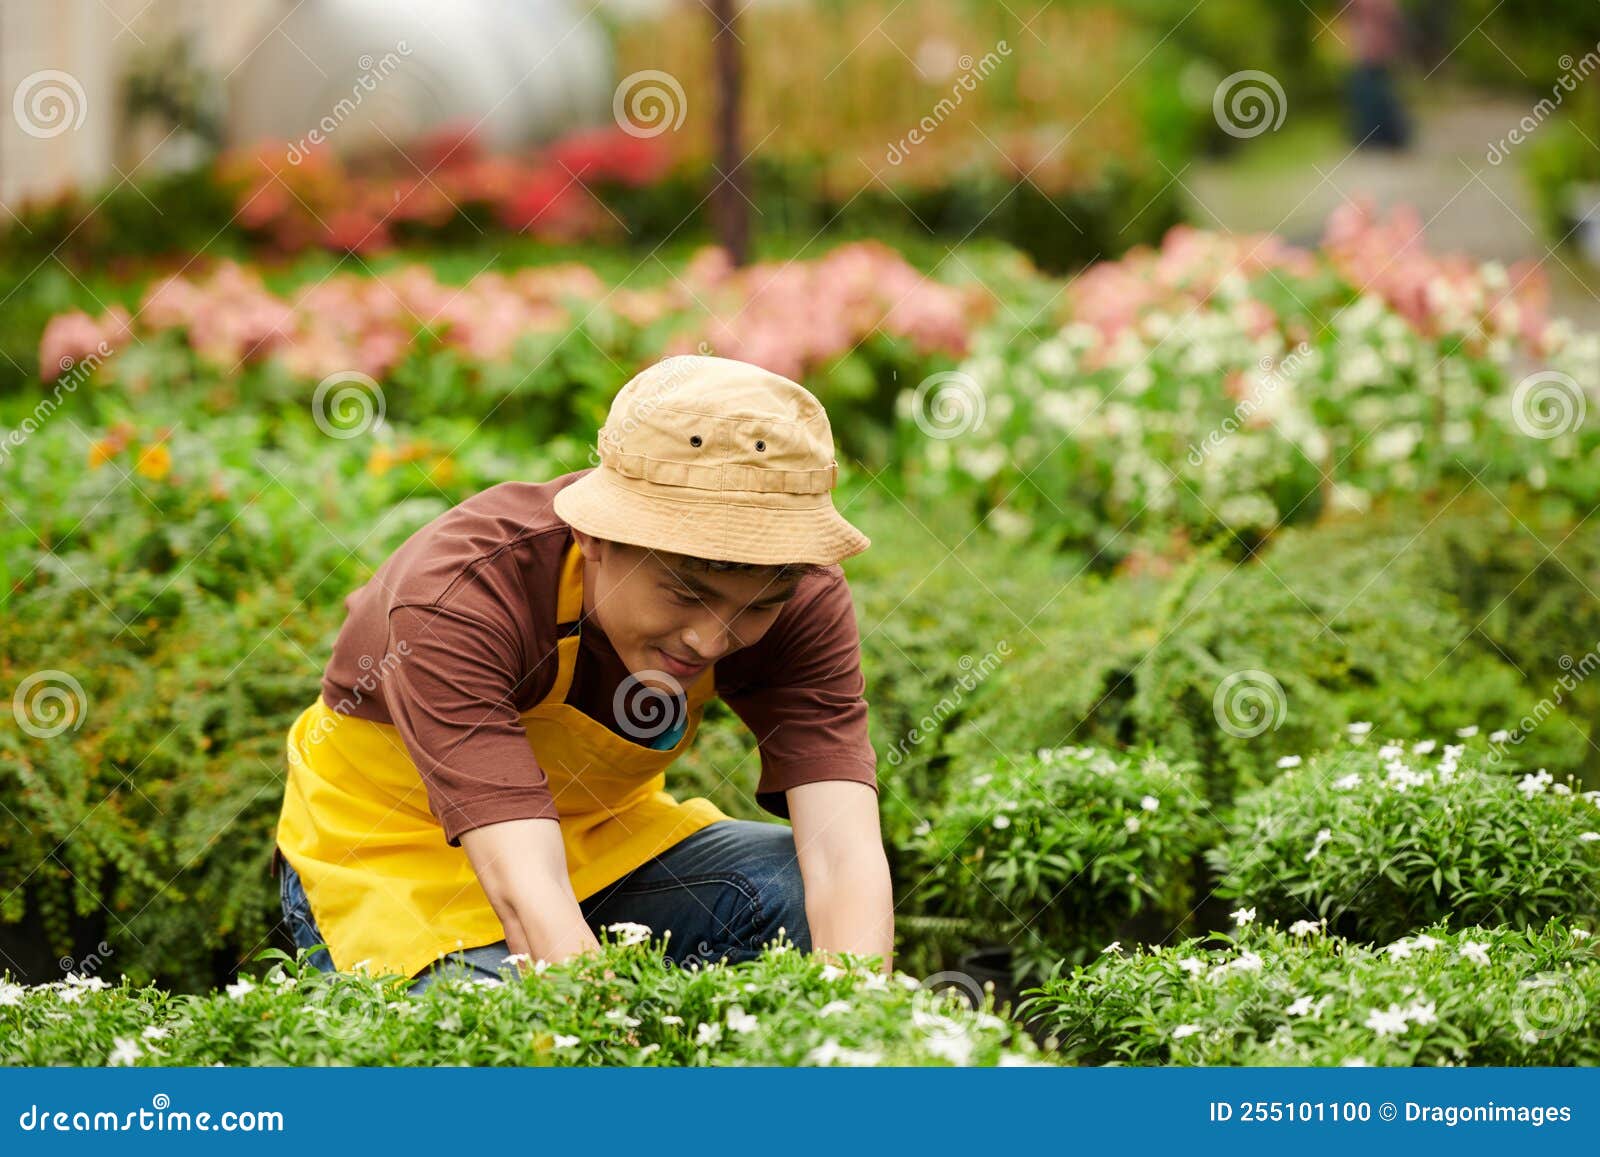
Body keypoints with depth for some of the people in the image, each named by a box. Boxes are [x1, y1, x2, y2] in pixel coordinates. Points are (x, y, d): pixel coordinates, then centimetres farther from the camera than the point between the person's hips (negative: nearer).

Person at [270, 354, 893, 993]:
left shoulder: (800, 595, -21)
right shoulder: (455, 601, -33)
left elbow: (846, 856, -32)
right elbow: (526, 893, -44)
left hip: (601, 843, 4)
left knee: (813, 903, -23)